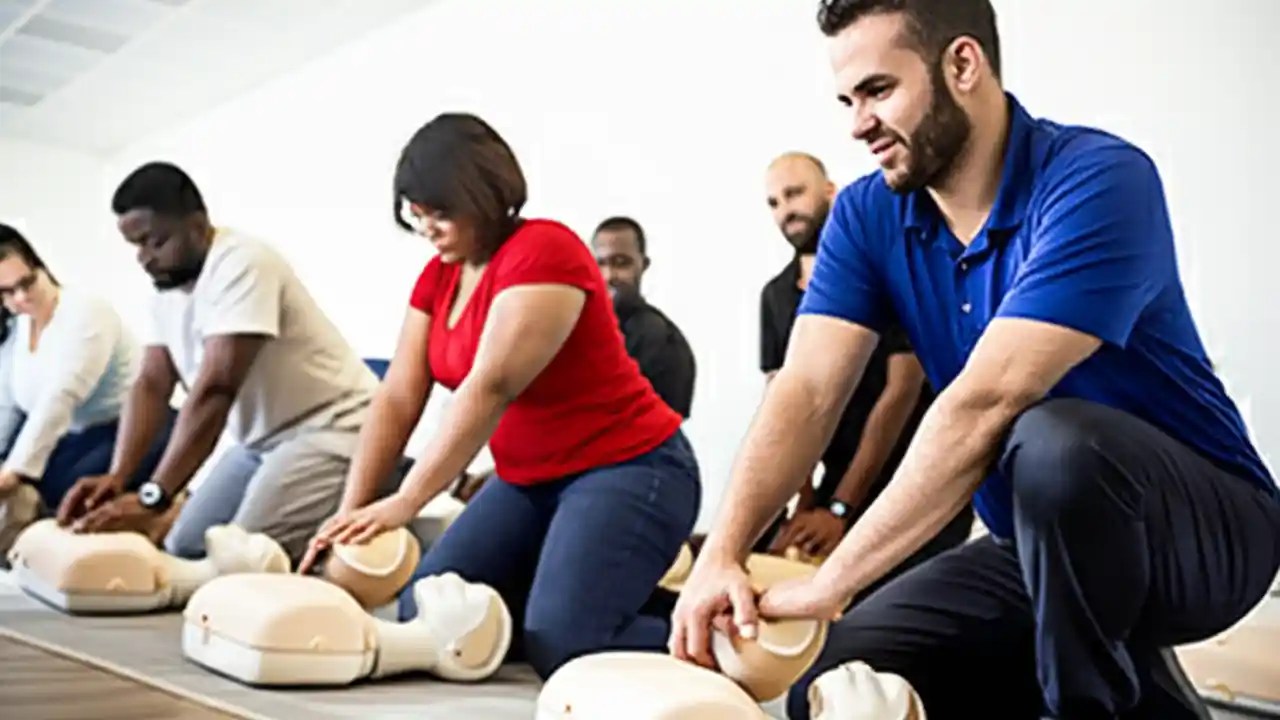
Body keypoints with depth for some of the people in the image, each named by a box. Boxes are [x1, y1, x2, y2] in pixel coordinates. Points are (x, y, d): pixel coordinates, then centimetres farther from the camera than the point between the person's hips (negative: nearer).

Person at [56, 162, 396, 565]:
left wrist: (151, 499, -33)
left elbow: (215, 391, -30)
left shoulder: (241, 264, -23)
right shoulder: (166, 286, 5)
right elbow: (151, 385, 2)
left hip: (331, 431, -9)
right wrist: (117, 476, -15)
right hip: (262, 439, 10)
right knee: (185, 549, 6)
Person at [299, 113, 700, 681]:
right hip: (529, 479, 9)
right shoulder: (437, 277, 6)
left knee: (558, 644, -23)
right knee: (424, 616, 0)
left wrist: (406, 502, -28)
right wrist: (351, 509, -9)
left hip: (626, 469, -9)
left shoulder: (543, 251, -19)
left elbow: (490, 388, -27)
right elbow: (396, 401, 1)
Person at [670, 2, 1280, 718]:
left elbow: (985, 405, -33)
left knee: (1053, 443, -38)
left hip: (1203, 519, -6)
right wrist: (721, 555, -29)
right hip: (1038, 541, 7)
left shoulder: (1099, 181, -24)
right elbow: (808, 392, -14)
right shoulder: (869, 215, -4)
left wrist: (829, 582, -33)